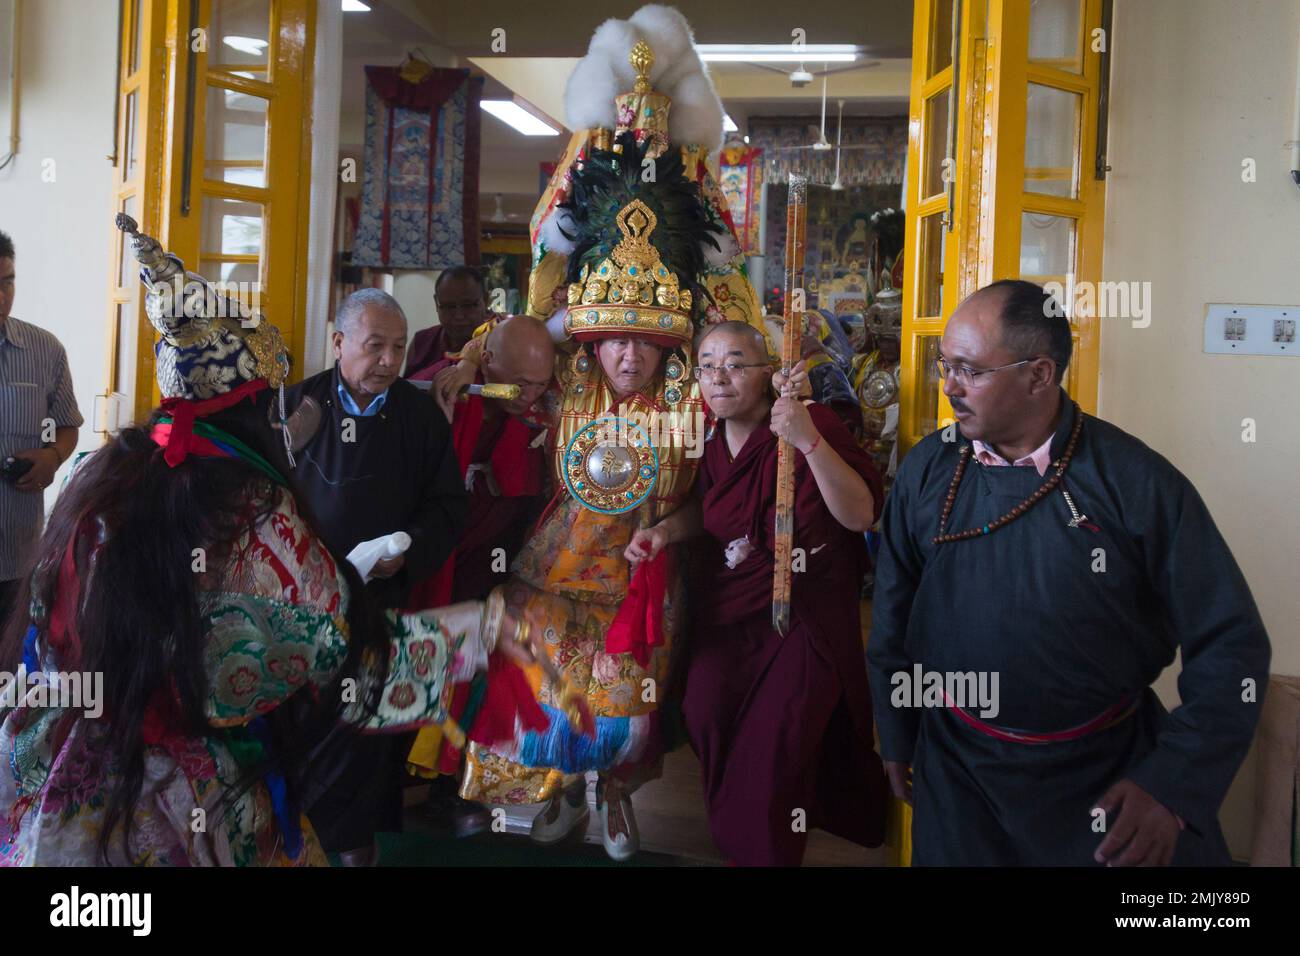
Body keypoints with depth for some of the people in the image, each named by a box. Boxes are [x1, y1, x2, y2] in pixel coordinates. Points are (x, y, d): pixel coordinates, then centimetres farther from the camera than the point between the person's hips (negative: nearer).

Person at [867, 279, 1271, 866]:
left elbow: (1230, 643, -11)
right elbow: (893, 610, 7)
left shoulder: (1140, 483, -14)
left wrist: (1174, 787, -18)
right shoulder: (926, 470, -5)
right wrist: (896, 737, 11)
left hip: (1110, 769, -1)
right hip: (957, 767, 2)